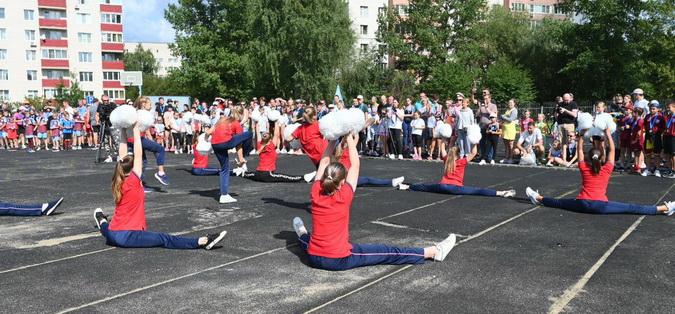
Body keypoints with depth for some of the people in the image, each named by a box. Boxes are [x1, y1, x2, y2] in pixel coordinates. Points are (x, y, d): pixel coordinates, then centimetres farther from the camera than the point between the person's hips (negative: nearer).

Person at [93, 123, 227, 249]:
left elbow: (122, 156, 12)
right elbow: (138, 154, -13)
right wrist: (136, 129, -8)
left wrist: (124, 131, 11)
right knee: (165, 239, -21)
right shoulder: (133, 181, -12)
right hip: (127, 236, -8)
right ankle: (203, 241, -29)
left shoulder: (118, 182, 7)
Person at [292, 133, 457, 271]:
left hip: (314, 258, 4)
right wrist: (351, 142, 11)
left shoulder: (316, 193, -5)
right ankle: (434, 252, 6)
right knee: (387, 253, 0)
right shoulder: (344, 196, -13)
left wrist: (332, 140, 11)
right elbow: (355, 165, -1)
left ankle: (303, 235, 73)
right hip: (340, 260, -4)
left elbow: (324, 163, 8)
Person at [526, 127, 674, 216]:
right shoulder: (607, 170, 5)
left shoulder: (584, 168, 8)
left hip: (583, 204, 1)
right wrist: (608, 133, 14)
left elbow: (579, 149, 17)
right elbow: (612, 150, 13)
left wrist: (582, 134, 14)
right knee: (632, 208, -2)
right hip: (601, 205, -1)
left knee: (557, 203, 19)